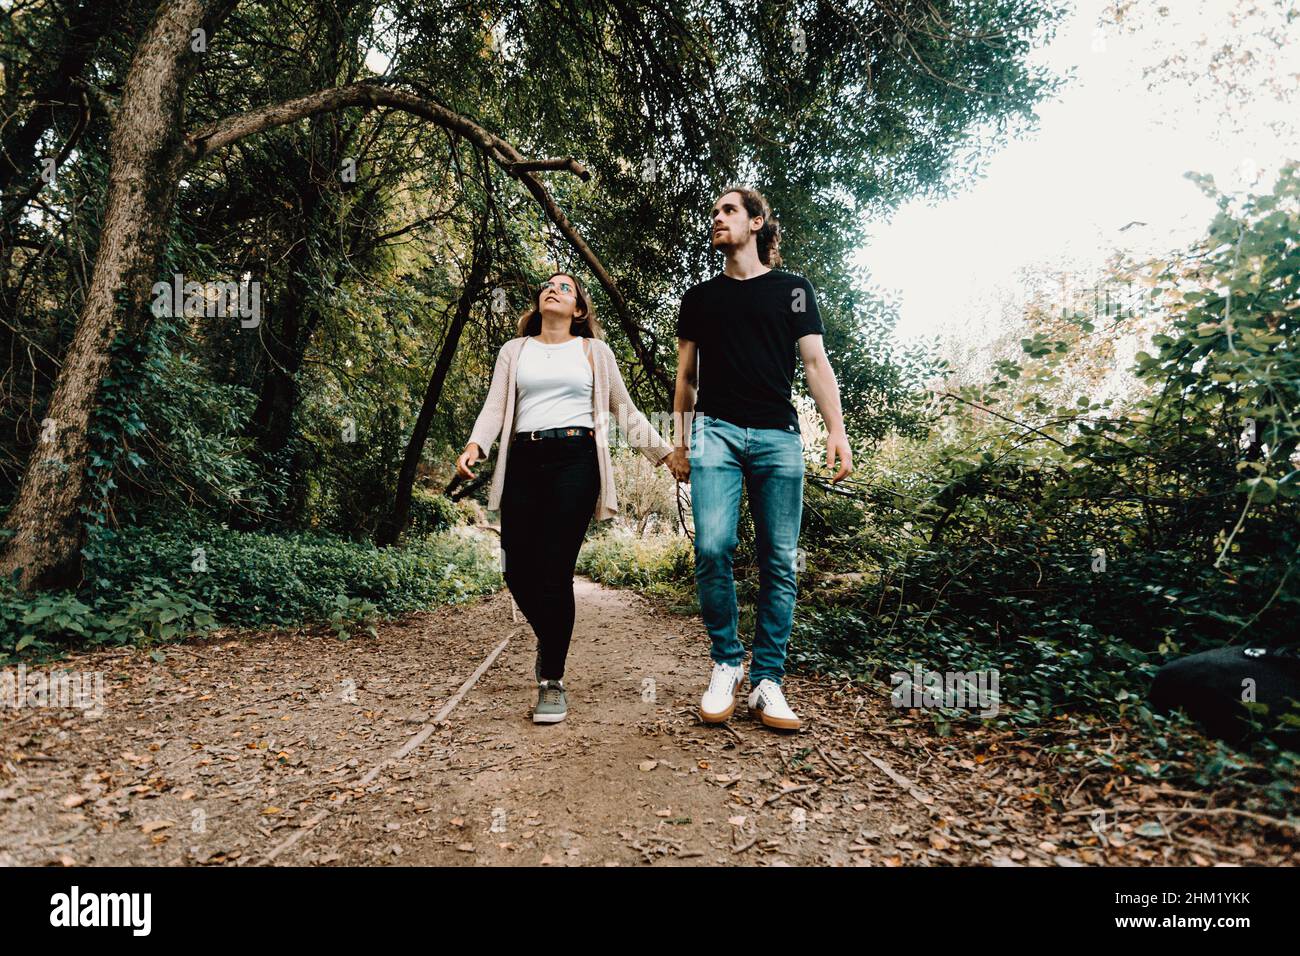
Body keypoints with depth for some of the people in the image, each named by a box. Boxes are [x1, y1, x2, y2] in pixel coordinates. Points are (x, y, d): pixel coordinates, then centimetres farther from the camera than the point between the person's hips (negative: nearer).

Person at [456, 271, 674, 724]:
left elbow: (624, 410, 16)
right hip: (524, 461, 3)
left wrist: (664, 452, 8)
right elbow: (495, 406, 8)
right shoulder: (514, 351, 18)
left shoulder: (595, 351, 14)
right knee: (518, 569, -3)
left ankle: (553, 680, 3)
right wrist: (475, 445, -11)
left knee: (554, 570, -10)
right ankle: (549, 638, 29)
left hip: (575, 458, -2)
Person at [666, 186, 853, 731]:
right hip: (715, 430, 1)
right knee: (712, 549, -15)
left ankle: (766, 681, 5)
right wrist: (678, 441, 12)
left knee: (779, 560, -3)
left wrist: (837, 431, -4)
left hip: (778, 435, 0)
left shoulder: (792, 289, 16)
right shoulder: (700, 297, 20)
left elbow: (815, 363, 8)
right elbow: (686, 375, 19)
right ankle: (725, 665, 2)